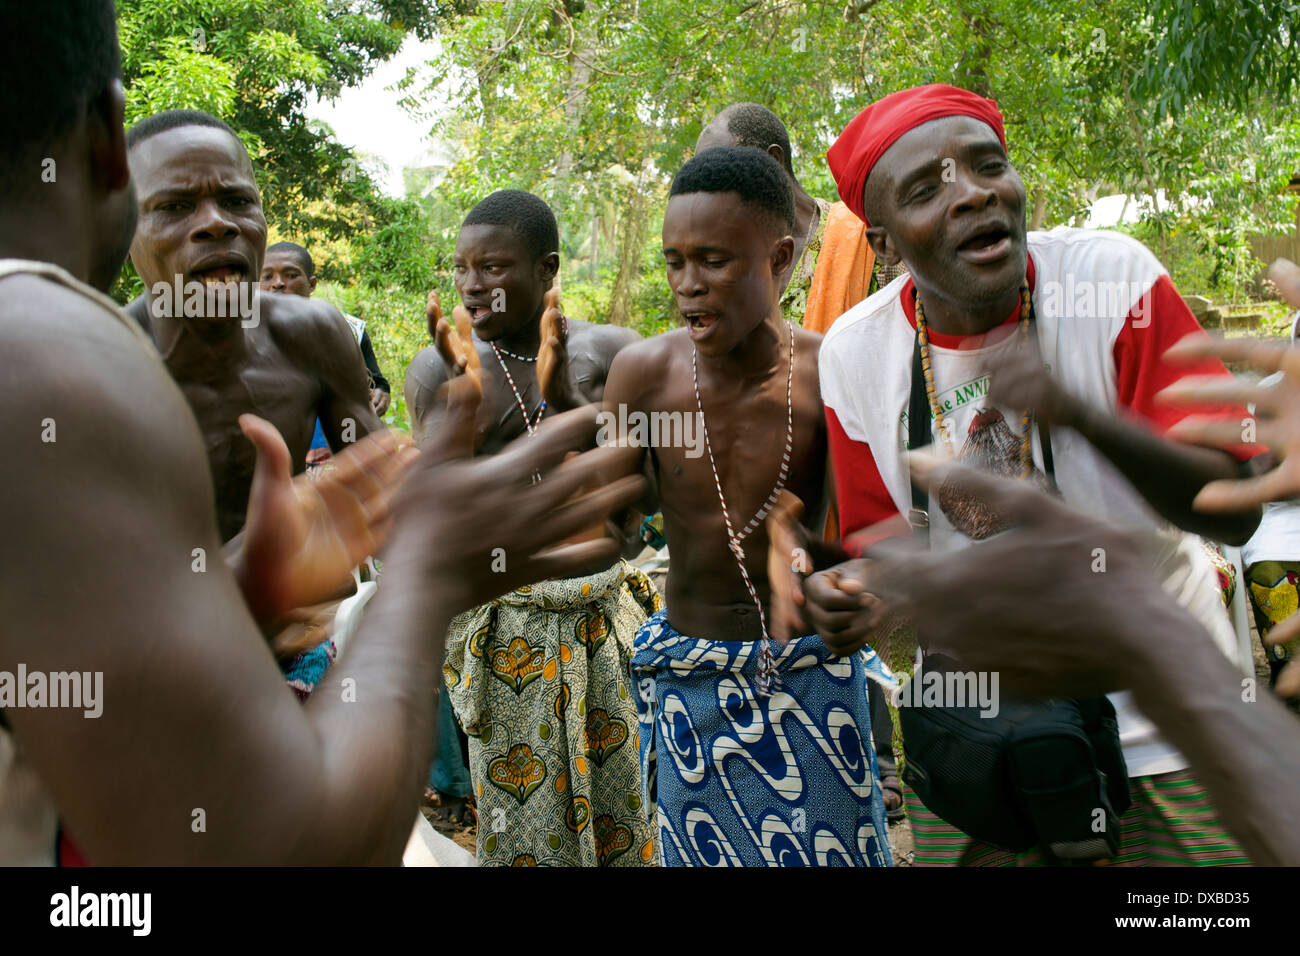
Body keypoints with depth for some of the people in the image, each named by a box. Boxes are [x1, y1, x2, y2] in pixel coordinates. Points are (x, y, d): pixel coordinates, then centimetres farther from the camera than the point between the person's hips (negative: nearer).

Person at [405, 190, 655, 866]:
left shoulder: (610, 352, -3)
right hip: (507, 626, -1)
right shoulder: (436, 368, -5)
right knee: (522, 826, 7)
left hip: (606, 613, 2)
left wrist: (563, 398, -25)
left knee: (621, 805, 14)